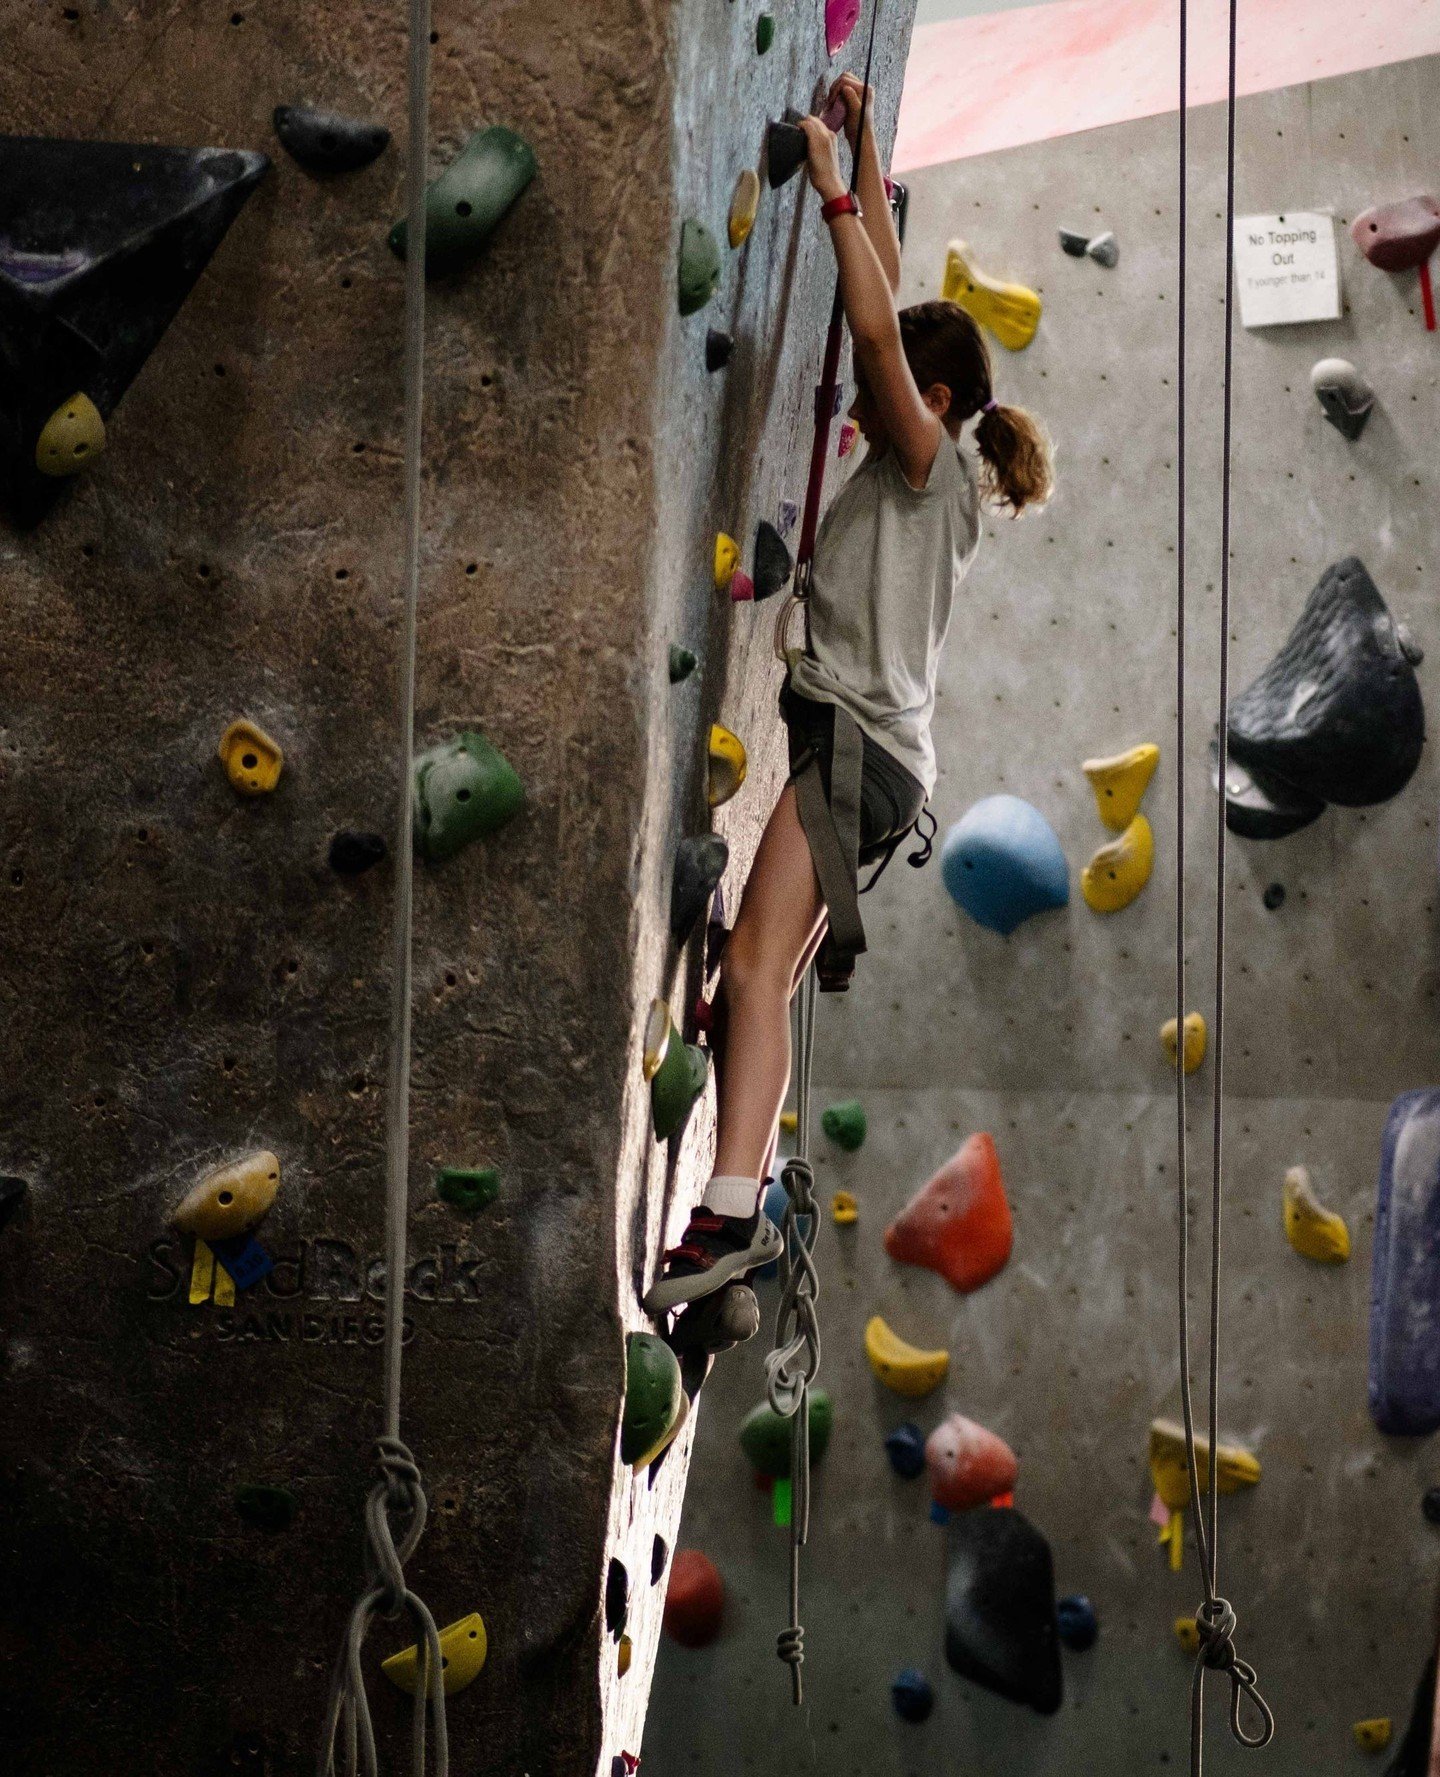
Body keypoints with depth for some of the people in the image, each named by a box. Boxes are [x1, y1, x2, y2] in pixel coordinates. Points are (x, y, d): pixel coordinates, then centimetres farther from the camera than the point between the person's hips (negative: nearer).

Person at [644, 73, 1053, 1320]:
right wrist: (863, 151, 24)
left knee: (756, 970, -20)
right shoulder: (905, 474, 20)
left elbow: (879, 329, -16)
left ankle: (728, 1218, -29)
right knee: (761, 983, 5)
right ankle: (750, 1208, 6)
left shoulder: (929, 463, -1)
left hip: (859, 744, -9)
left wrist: (836, 189, -10)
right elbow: (887, 298, 23)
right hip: (844, 739, 9)